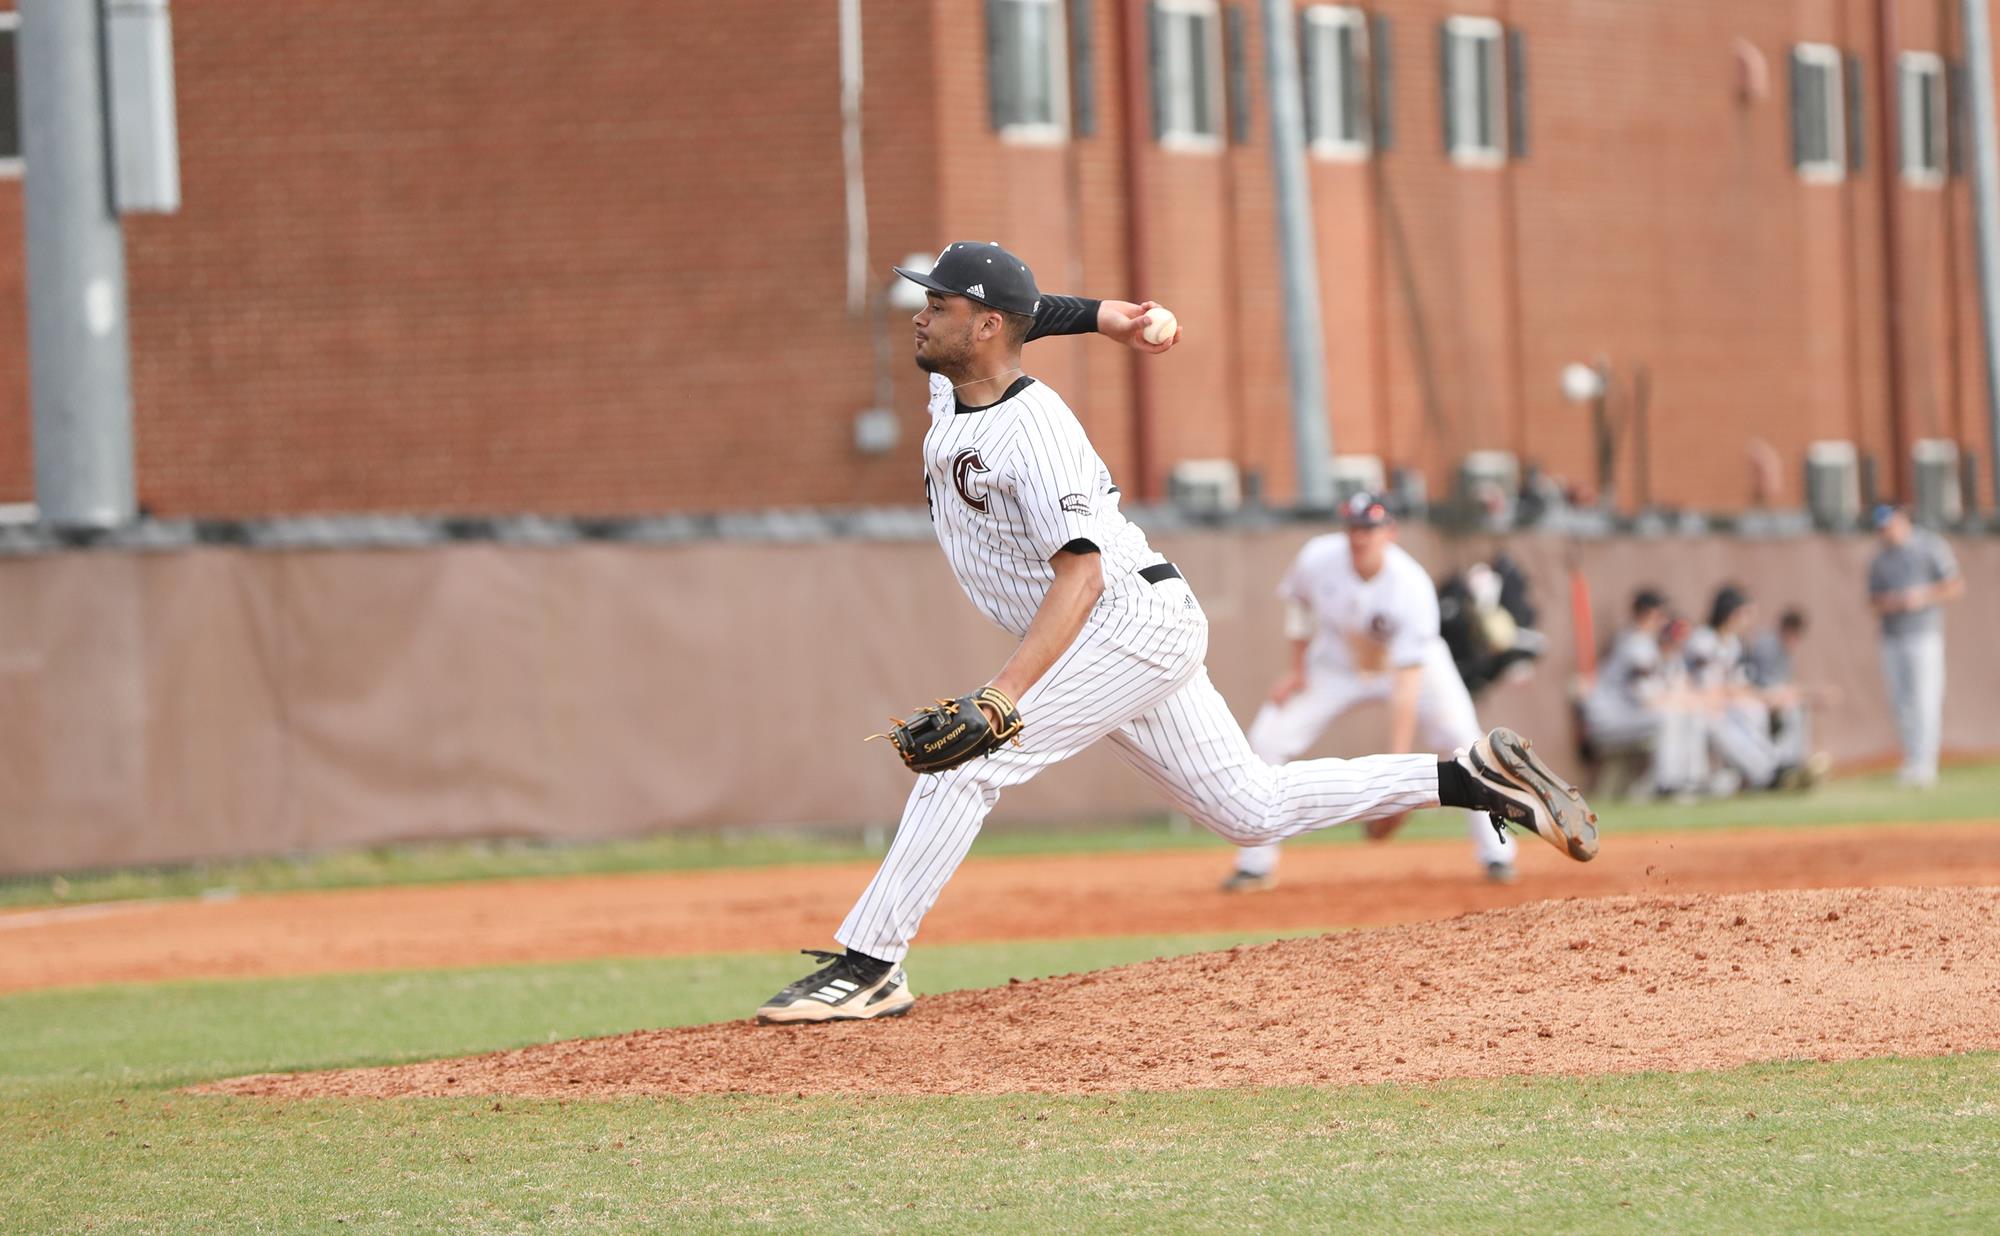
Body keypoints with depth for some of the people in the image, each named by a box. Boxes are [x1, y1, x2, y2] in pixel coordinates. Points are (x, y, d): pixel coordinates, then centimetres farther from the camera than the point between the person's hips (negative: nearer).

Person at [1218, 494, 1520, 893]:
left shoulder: (1411, 588, -34)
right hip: (1336, 662, 3)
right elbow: (1299, 601, 2)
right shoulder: (1318, 558, -25)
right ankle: (1256, 866, -1)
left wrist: (1398, 760, -42)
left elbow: (1407, 680, -38)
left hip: (1410, 662, -3)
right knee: (1267, 740, -12)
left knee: (1464, 742, -24)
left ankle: (1495, 855, -8)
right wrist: (1296, 668, -2)